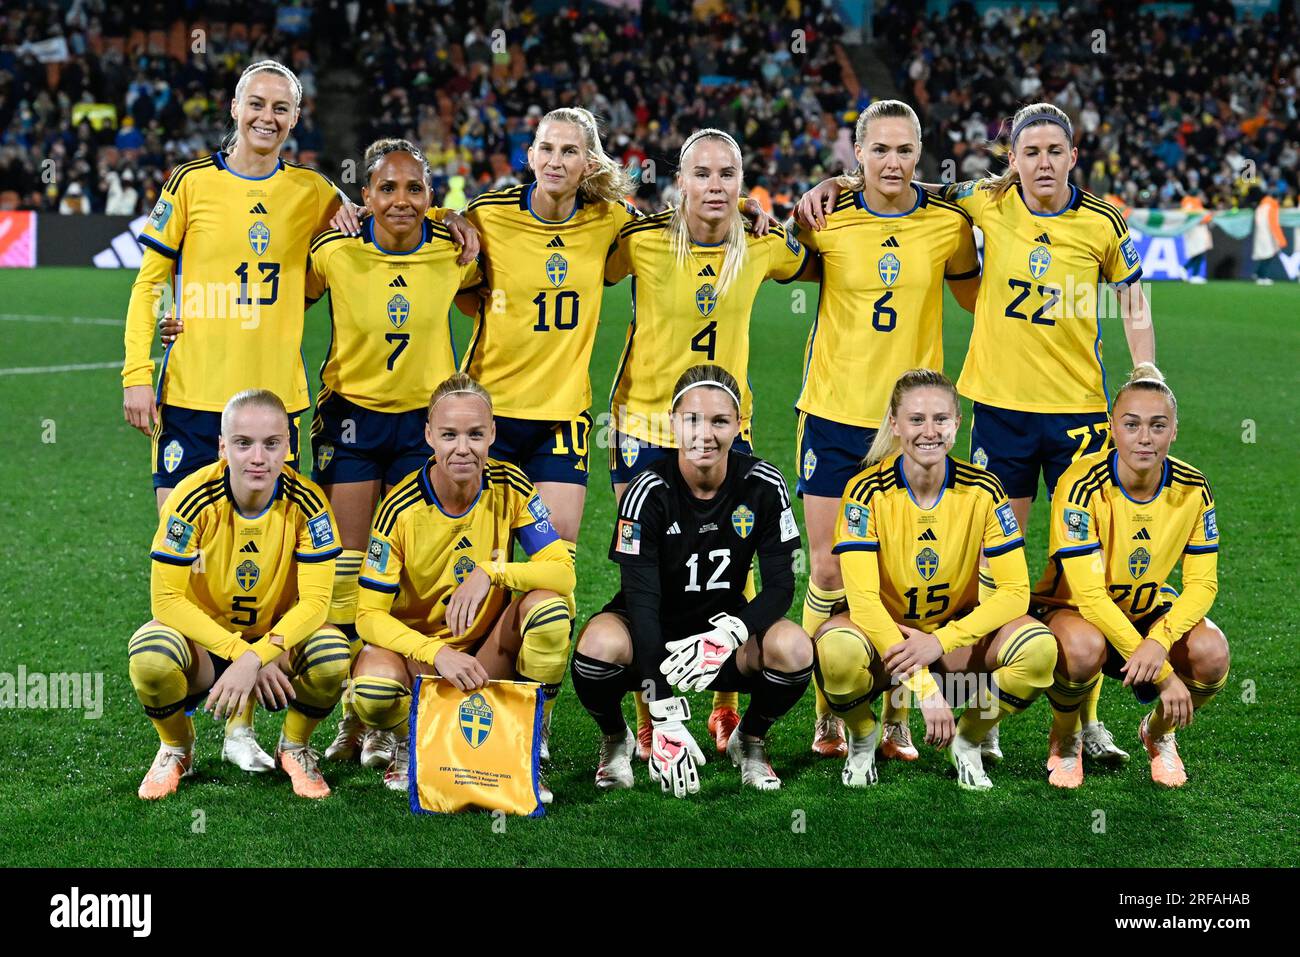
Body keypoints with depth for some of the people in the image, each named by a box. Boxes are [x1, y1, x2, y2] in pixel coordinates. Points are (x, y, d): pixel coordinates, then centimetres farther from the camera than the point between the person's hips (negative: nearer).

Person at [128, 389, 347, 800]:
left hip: (277, 641, 1)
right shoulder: (193, 499, -21)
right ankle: (177, 749, 2)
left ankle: (295, 747, 2)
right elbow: (166, 599, -20)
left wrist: (255, 658, -34)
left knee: (333, 654, -32)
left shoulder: (306, 503, -18)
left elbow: (315, 601, -20)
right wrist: (237, 652, -29)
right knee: (150, 656, -34)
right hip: (203, 641, 0)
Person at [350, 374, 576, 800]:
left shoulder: (508, 486, -10)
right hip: (414, 646, -2)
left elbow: (563, 572, -16)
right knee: (372, 693, -36)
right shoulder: (401, 509, -17)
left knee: (550, 607, -28)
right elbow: (369, 614, -19)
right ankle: (410, 743, 3)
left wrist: (492, 571, -33)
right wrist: (437, 653, -35)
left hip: (489, 647, 2)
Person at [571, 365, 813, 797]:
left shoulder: (763, 485, -11)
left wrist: (729, 635, -33)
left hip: (723, 627, 2)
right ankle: (616, 741, -2)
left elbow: (780, 585, -10)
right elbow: (642, 598, -25)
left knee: (794, 648, -29)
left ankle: (750, 741, 3)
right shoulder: (649, 492, -19)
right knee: (600, 644, -35)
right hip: (649, 632, -2)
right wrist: (665, 717, -33)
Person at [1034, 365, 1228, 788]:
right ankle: (1065, 737, -4)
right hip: (1073, 608, -4)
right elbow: (1088, 593, -28)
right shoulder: (1082, 485, -25)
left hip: (1148, 610, 4)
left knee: (1211, 651, -27)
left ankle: (1158, 731, 7)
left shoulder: (1192, 490, -12)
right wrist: (1163, 673, -32)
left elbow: (1202, 583, -11)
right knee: (1084, 647, -39)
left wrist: (1160, 642, -33)